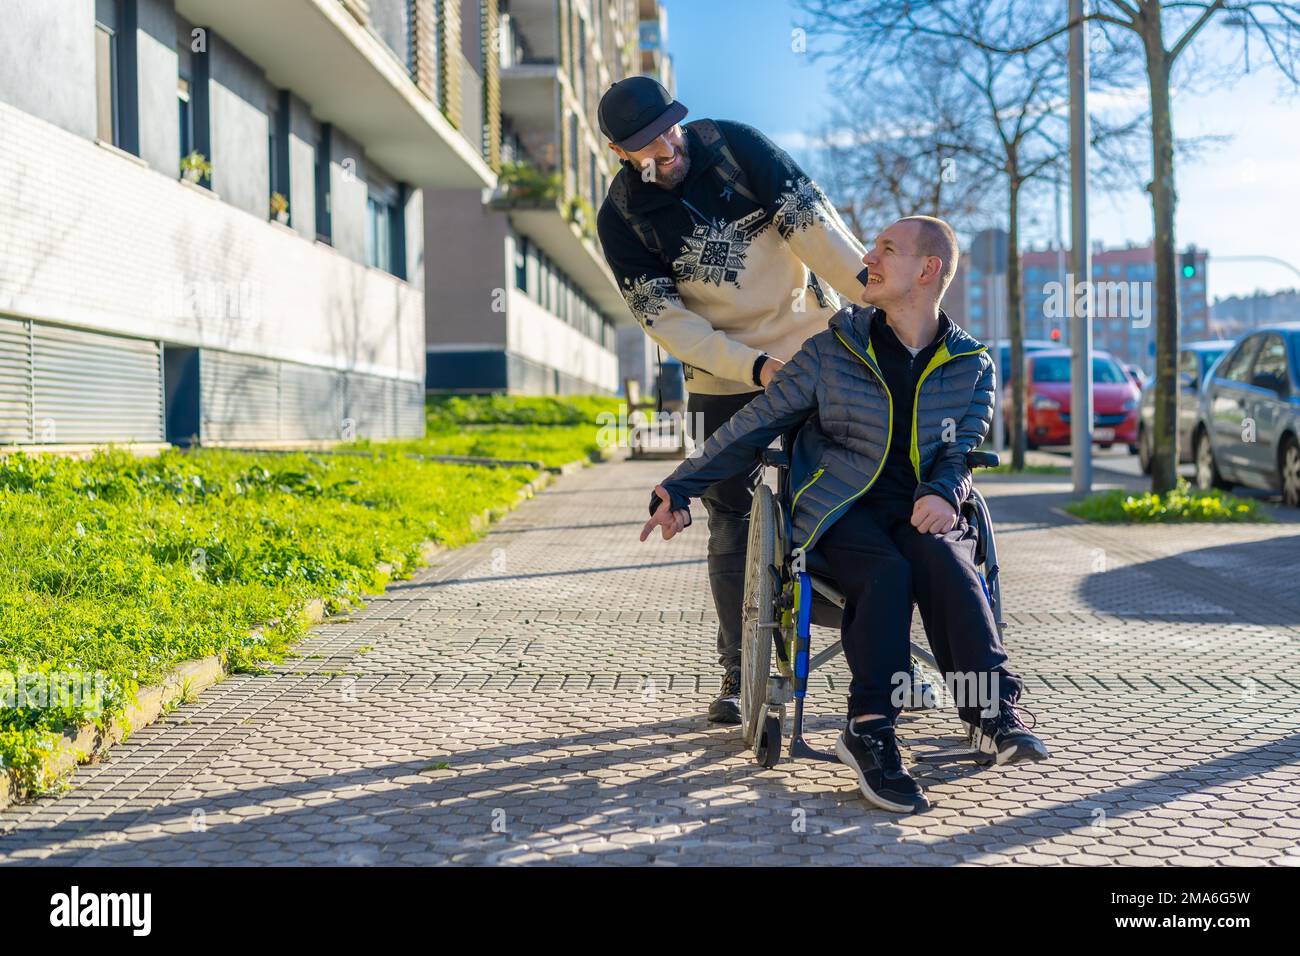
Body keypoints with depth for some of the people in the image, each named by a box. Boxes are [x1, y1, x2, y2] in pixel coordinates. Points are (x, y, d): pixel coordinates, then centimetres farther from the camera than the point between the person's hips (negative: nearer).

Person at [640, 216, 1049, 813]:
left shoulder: (972, 366, 10)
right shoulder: (834, 349, 7)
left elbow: (963, 450, 5)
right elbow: (758, 424, 9)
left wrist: (943, 493, -20)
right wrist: (681, 488, 5)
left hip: (920, 512, 1)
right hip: (839, 508, -1)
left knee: (945, 562, -34)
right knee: (886, 570, -34)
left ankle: (993, 713, -41)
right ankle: (870, 730, -35)